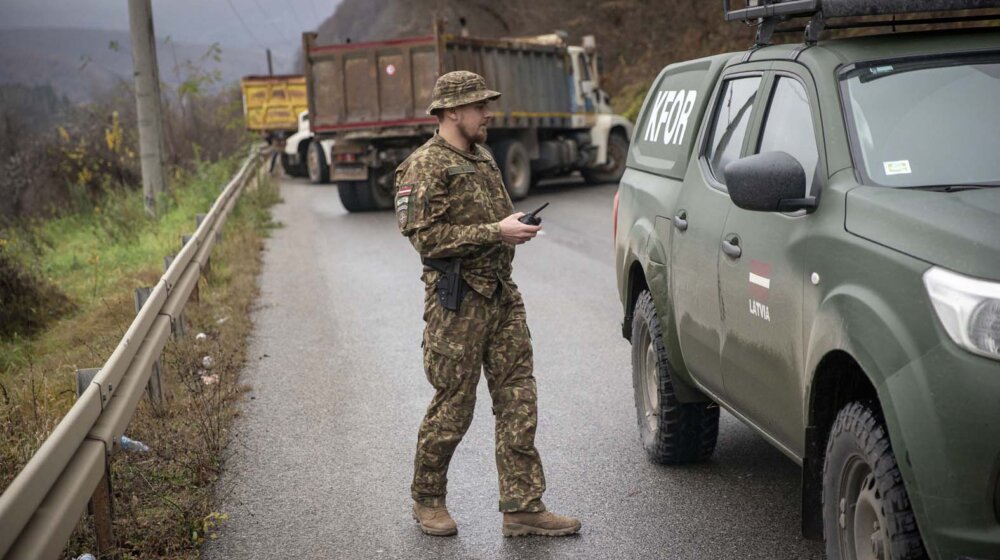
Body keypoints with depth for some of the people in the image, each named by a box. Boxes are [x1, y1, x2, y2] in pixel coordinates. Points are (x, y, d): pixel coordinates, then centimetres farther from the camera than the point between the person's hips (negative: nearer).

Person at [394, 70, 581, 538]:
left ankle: (523, 507, 6)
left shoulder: (482, 158, 17)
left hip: (502, 295, 8)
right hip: (456, 302, -8)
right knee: (453, 406, 1)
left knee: (518, 400, 3)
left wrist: (516, 225, 13)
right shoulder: (426, 166, -10)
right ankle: (427, 500, 21)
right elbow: (425, 235, -20)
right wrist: (496, 232, -21)